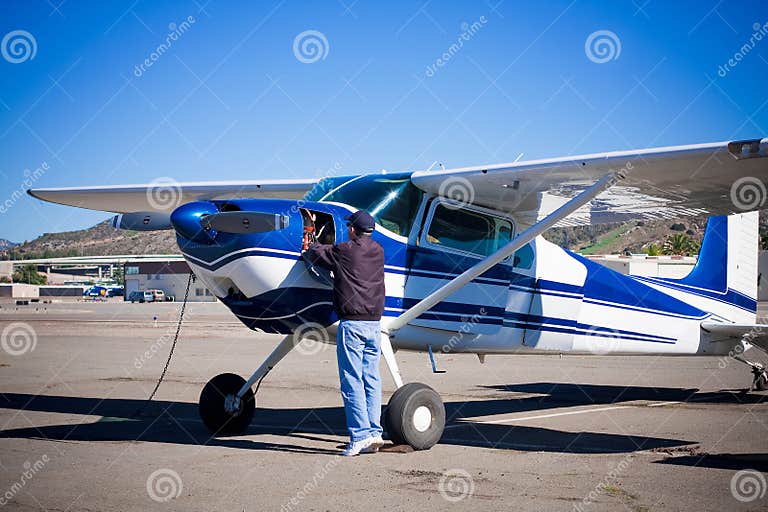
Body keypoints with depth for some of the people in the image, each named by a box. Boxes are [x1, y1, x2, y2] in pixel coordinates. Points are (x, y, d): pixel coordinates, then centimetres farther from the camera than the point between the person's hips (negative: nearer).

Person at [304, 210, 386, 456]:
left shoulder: (343, 251, -6)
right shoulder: (378, 251, 11)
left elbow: (314, 254, 9)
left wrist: (316, 245, 34)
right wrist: (328, 247, 43)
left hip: (351, 323, -6)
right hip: (374, 325, 6)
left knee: (352, 382, -4)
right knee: (372, 380, 8)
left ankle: (360, 435, -8)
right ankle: (374, 433, 8)